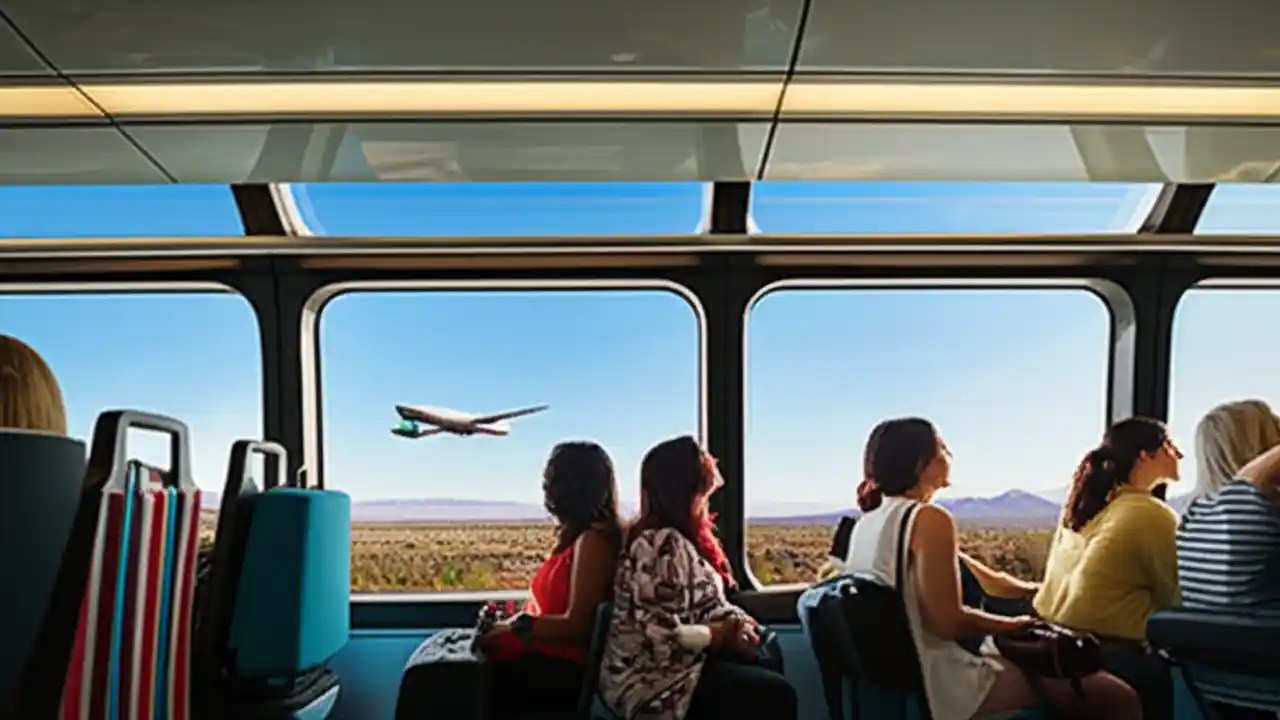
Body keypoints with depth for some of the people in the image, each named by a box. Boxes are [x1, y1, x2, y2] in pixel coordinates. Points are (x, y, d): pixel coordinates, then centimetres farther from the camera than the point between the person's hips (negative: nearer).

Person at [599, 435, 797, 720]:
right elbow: (657, 633, -25)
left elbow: (705, 604, 12)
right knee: (774, 694, -15)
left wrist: (735, 623, -6)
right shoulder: (660, 544, -22)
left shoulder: (685, 537, 8)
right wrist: (721, 634, -15)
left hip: (676, 662, 9)